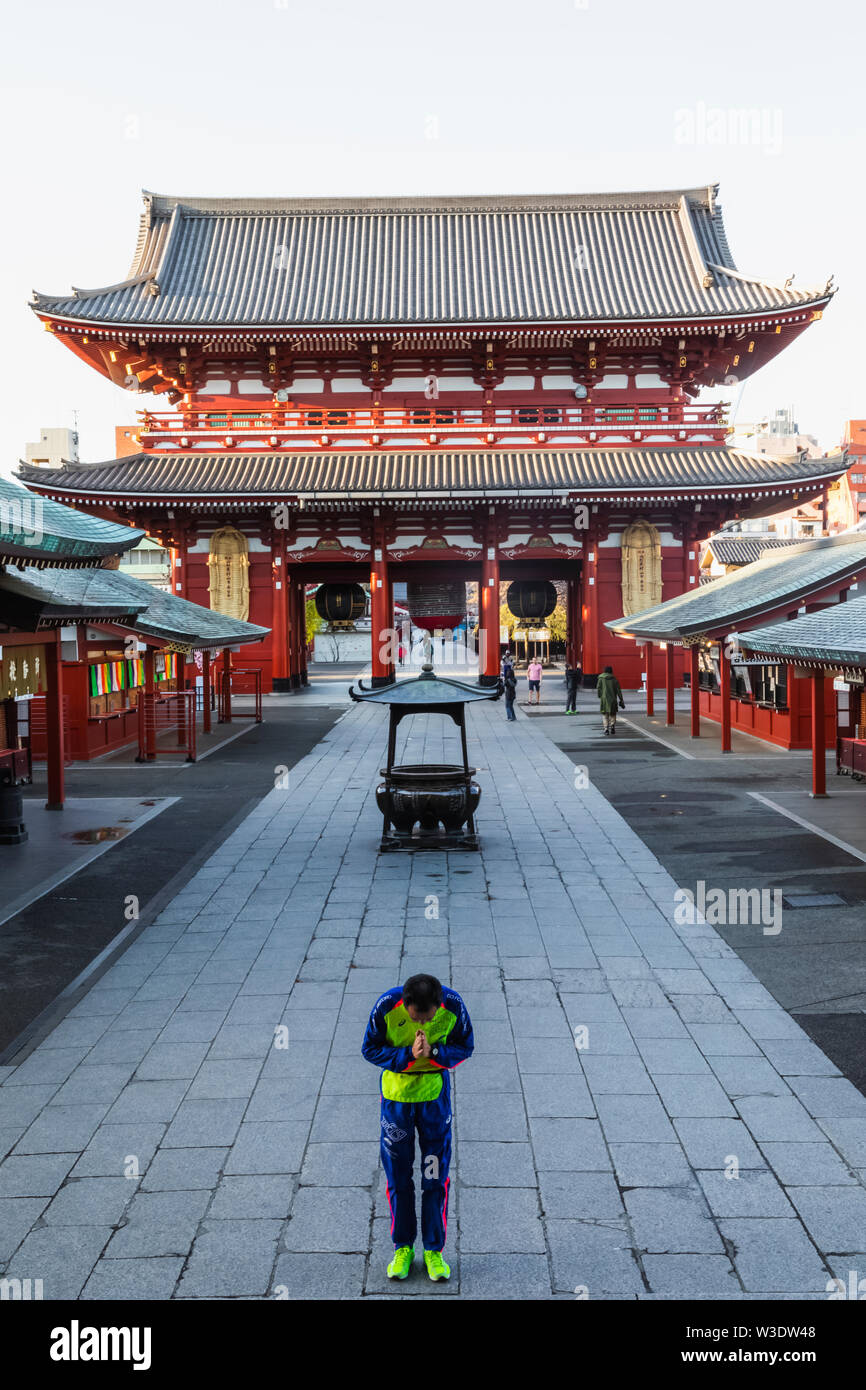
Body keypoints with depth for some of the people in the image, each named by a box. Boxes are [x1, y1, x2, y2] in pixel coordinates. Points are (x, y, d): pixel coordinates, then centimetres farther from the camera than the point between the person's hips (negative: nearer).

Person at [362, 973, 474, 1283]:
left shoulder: (453, 1005, -22)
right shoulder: (386, 1006, -24)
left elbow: (465, 1047, -7)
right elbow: (370, 1049, -12)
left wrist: (433, 1052, -26)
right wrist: (407, 1055, -27)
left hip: (435, 1094, 0)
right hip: (396, 1093, 0)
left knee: (436, 1176, 6)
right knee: (397, 1175, 8)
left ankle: (433, 1250, 21)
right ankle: (403, 1248, 25)